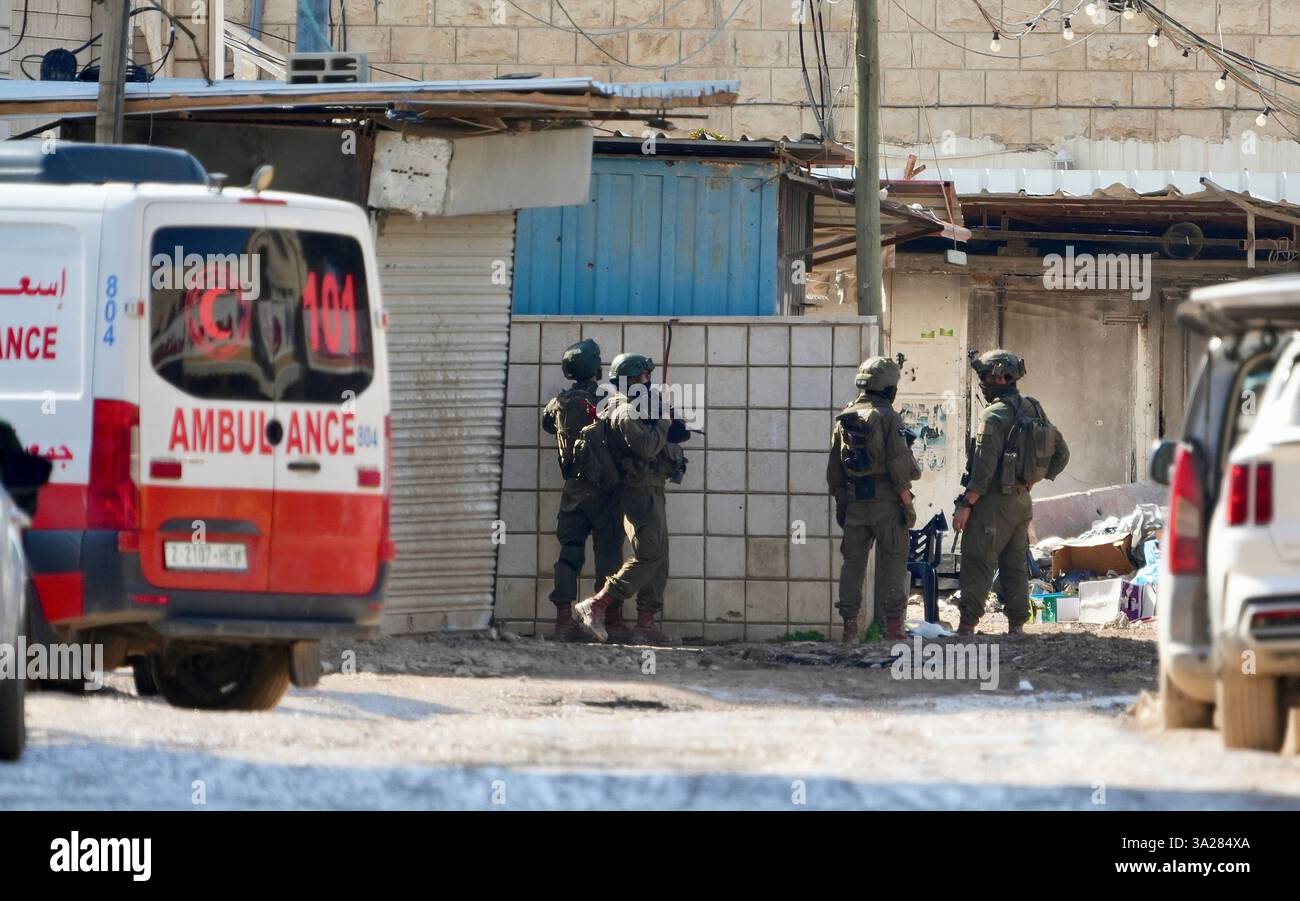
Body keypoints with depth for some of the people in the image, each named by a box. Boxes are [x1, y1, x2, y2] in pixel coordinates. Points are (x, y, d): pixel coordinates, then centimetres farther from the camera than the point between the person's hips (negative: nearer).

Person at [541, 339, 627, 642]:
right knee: (608, 552, 0)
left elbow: (546, 421, 25)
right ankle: (614, 620, 0)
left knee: (569, 552, 6)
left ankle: (564, 620, 1)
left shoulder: (559, 403, 4)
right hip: (605, 488, -4)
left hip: (573, 488, 4)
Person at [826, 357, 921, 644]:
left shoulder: (844, 419, 9)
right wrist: (907, 503, -8)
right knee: (892, 561, -1)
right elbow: (899, 466, -14)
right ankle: (892, 623, -5)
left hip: (854, 501, 5)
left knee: (853, 561, 9)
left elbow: (834, 467, 13)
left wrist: (840, 503, 20)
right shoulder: (888, 418, -10)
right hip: (886, 500, -5)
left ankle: (849, 623, 7)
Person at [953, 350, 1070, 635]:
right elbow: (1061, 453, 17)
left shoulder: (994, 416, -15)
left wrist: (965, 506, -17)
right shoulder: (1034, 411, 10)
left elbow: (983, 468, -20)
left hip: (994, 502, -8)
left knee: (978, 564, -6)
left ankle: (967, 626, -10)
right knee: (1016, 566, 13)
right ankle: (1017, 625, 13)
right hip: (1022, 501, 8)